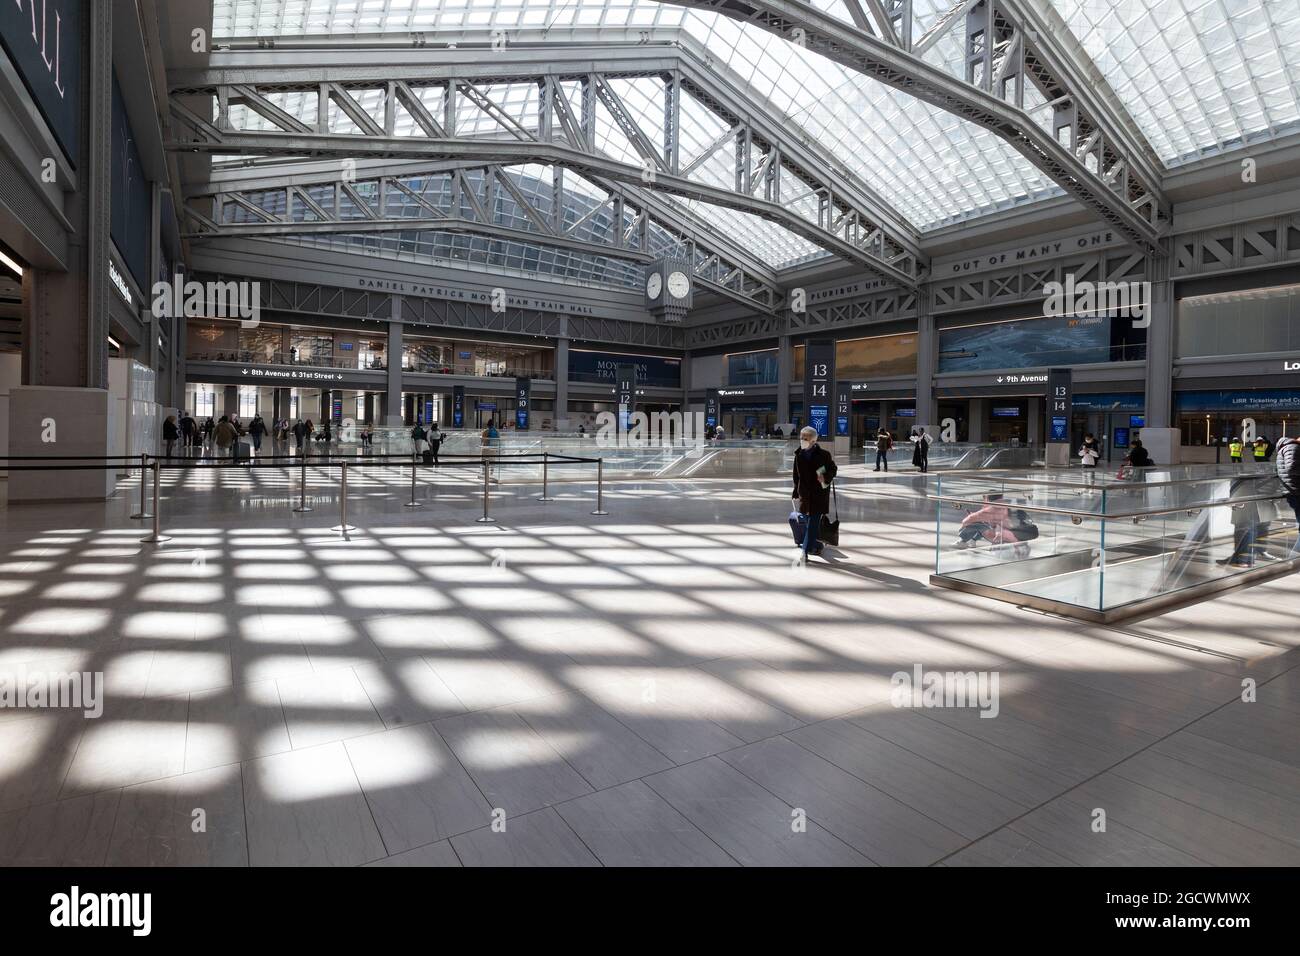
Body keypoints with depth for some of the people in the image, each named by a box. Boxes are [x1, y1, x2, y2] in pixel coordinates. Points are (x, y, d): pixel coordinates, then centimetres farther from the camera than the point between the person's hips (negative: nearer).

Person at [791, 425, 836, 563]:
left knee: (813, 522, -6)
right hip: (805, 493, 5)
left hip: (819, 493, -5)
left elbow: (833, 469, 3)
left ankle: (806, 552, -7)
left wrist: (826, 478, -17)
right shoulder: (799, 455, 5)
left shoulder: (823, 454, -8)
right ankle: (817, 546, 33)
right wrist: (796, 493, 12)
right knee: (810, 522, 14)